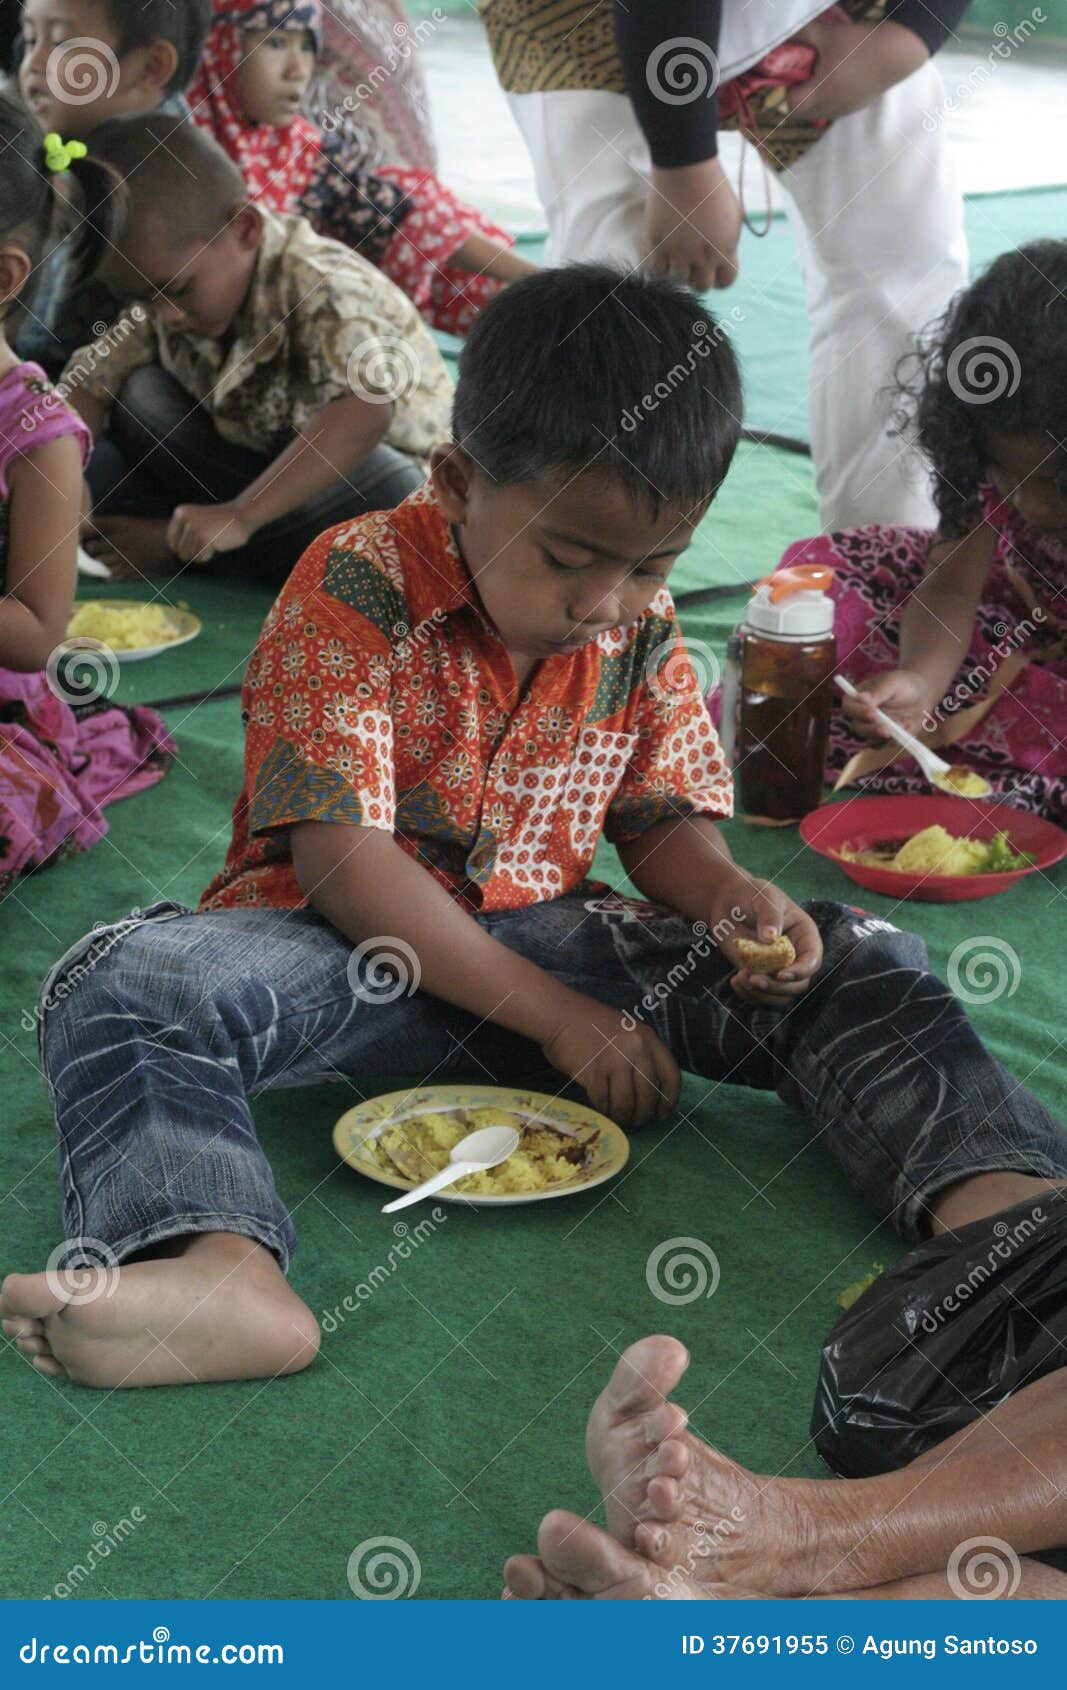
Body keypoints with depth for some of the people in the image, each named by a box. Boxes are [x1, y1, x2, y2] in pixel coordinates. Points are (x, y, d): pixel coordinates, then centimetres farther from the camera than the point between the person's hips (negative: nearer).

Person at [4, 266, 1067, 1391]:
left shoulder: (642, 626, 0)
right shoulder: (356, 588, -16)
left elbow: (663, 818, 11)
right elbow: (339, 857, -21)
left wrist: (730, 899, -15)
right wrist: (559, 1016, -22)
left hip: (540, 938, 4)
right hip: (354, 951, -4)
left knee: (861, 965, -10)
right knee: (126, 984, -35)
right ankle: (223, 1268, -57)